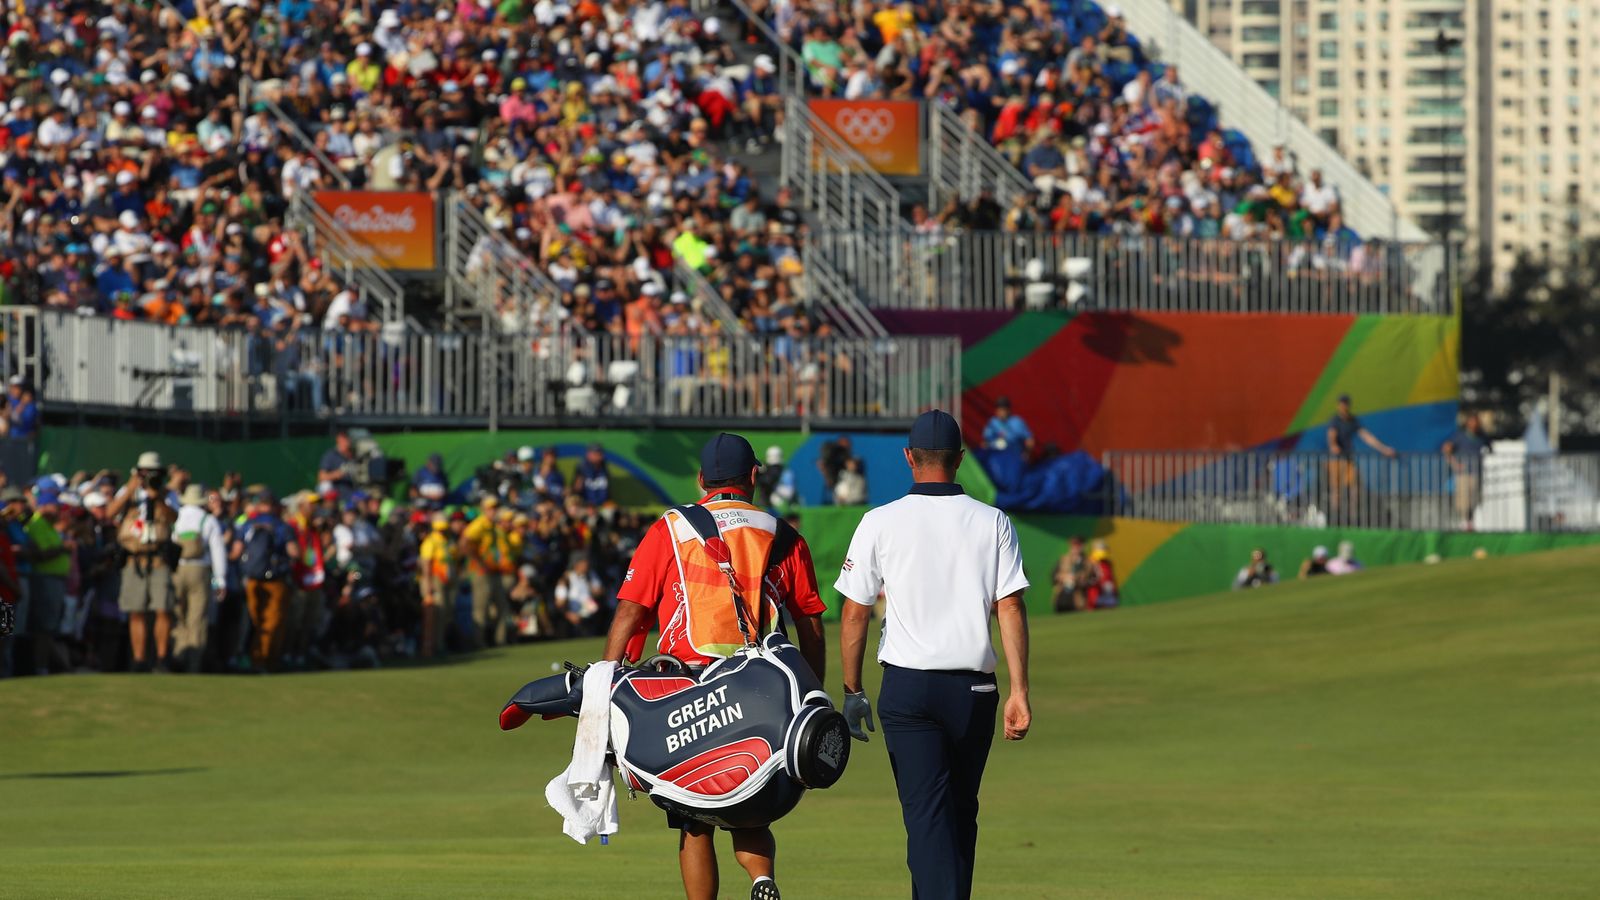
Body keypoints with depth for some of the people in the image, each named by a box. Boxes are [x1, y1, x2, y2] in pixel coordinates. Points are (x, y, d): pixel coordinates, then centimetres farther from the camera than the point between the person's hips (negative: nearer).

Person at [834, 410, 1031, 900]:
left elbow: (855, 612, 0)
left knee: (927, 814, -7)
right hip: (973, 688, 2)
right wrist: (1019, 690, -5)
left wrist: (852, 692, 8)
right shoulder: (993, 523, 3)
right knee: (961, 812, 16)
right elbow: (1011, 607, -4)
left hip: (907, 686, -2)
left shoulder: (880, 523, -1)